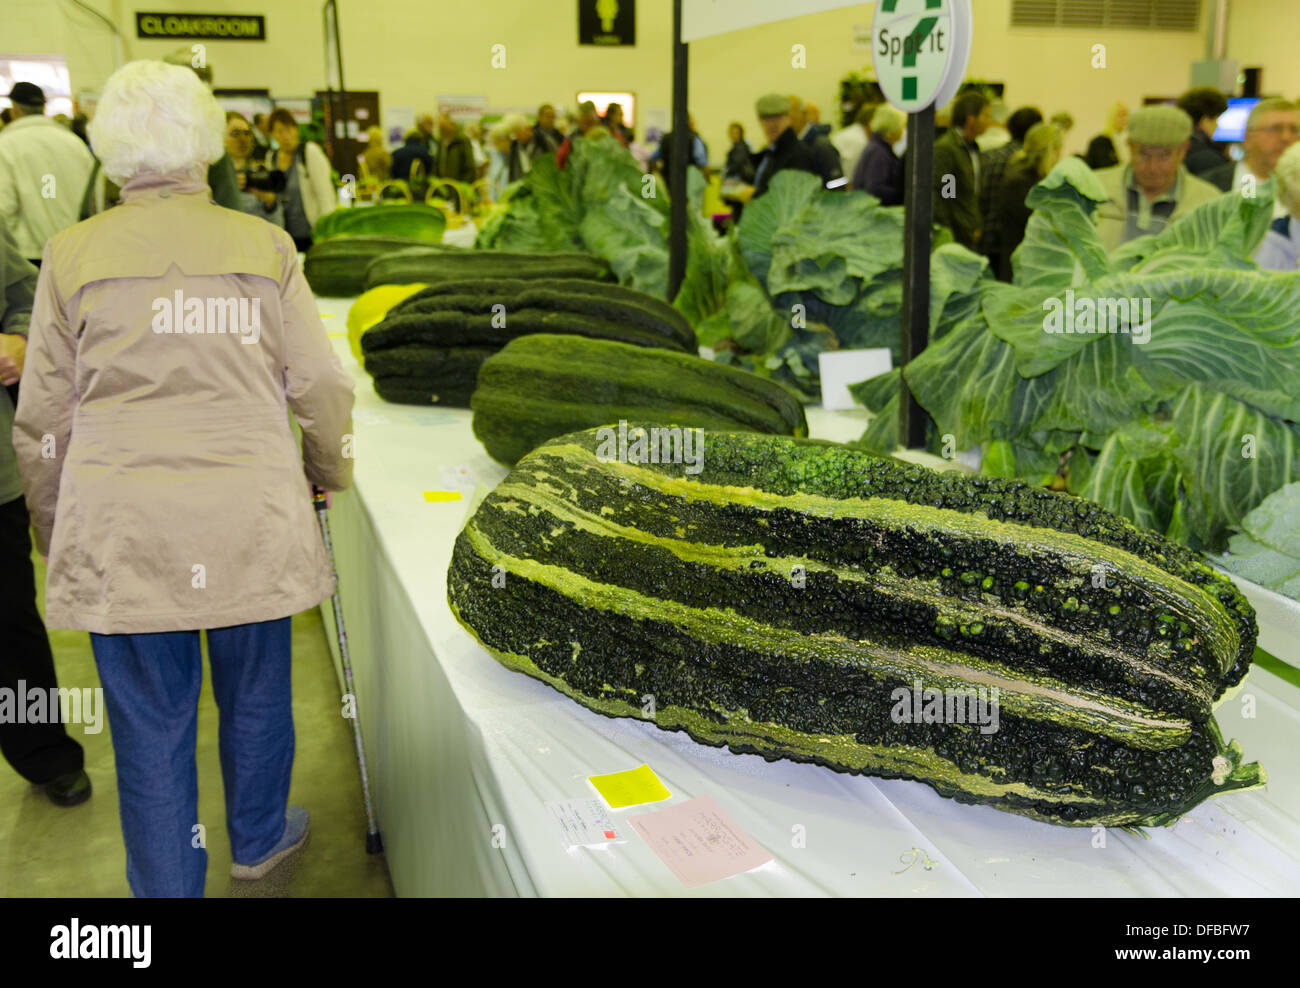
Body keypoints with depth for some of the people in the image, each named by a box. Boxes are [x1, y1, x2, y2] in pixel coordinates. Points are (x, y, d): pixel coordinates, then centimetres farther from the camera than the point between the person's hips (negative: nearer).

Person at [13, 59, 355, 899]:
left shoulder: (74, 255, 1)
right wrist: (331, 470, 22)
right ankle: (259, 841, 42)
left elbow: (44, 420, 6)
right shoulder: (266, 248, 1)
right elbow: (322, 388, 3)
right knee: (257, 693, 19)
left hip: (120, 531, 0)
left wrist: (51, 529, 19)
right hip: (253, 517, 1)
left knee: (152, 719, 11)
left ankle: (168, 885, 25)